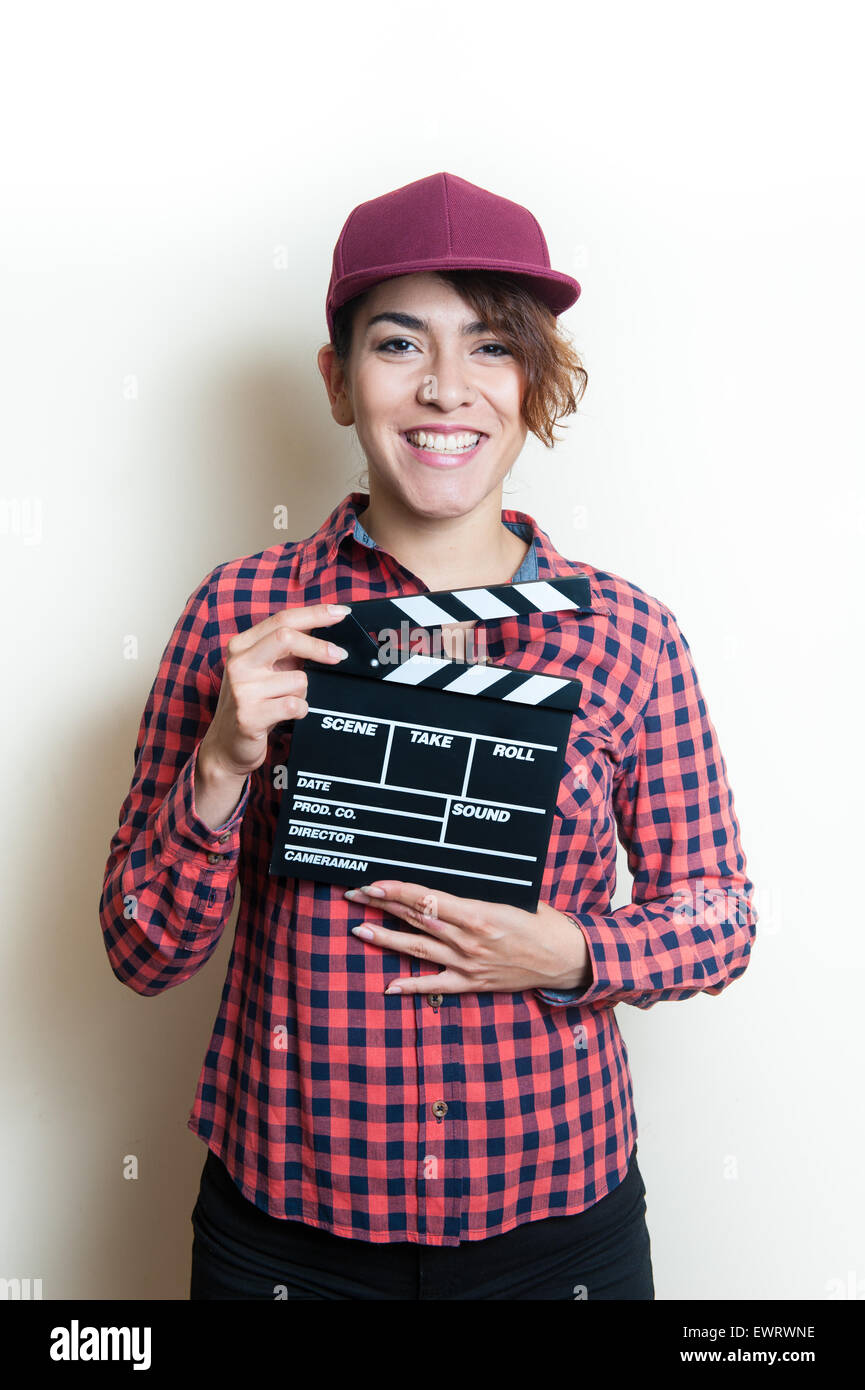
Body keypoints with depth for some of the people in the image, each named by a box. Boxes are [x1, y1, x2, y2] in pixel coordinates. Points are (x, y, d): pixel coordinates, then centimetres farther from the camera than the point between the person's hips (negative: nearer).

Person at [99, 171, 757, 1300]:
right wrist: (222, 766, -22)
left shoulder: (630, 634, -8)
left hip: (558, 1220, 1)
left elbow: (719, 916, 1)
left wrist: (570, 955, -17)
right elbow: (143, 954, -5)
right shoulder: (240, 614, -8)